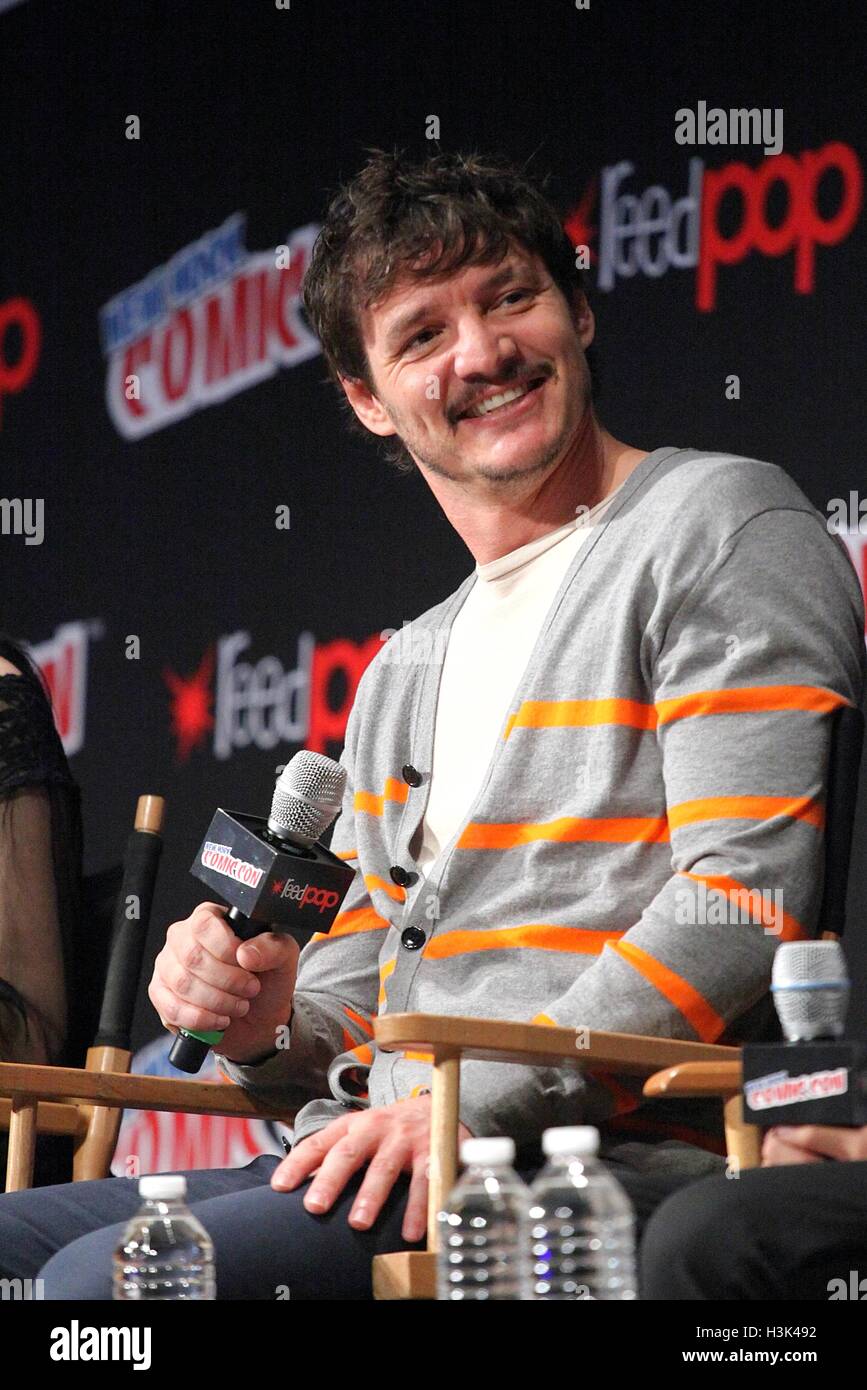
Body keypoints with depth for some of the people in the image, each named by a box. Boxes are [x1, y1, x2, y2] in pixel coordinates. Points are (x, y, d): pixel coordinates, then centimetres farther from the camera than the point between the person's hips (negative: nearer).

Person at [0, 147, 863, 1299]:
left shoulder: (721, 525, 1)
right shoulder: (404, 674, 26)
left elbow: (747, 902, -11)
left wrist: (474, 1105, -18)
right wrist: (268, 1023, 2)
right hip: (374, 1174, 8)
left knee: (107, 1278, -29)